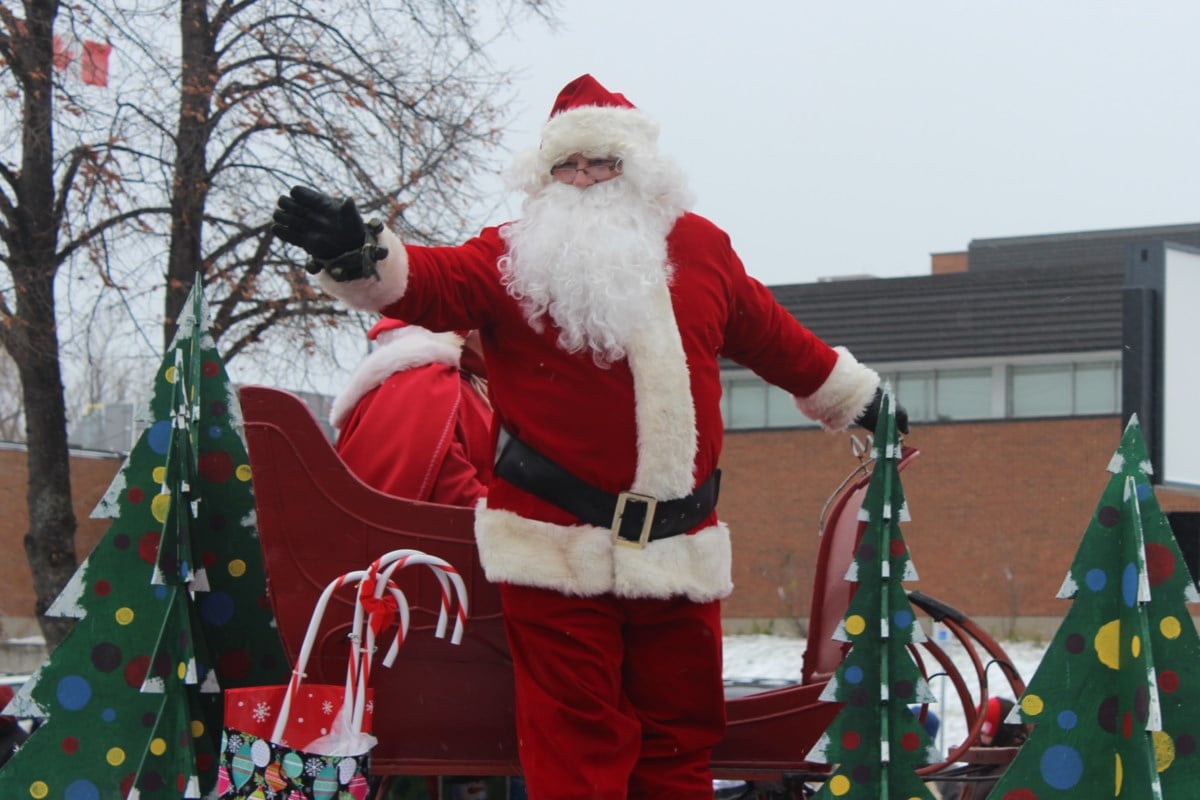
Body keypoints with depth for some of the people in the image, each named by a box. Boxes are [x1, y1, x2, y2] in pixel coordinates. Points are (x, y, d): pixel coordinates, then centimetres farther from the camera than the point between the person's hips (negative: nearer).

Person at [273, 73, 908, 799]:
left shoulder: (700, 248, 12)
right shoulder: (515, 258, 1)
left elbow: (774, 338, 26)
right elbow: (432, 282, -17)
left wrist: (856, 400, 37)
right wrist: (356, 255, -37)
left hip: (680, 551, 4)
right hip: (559, 550, -4)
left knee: (679, 740, 10)